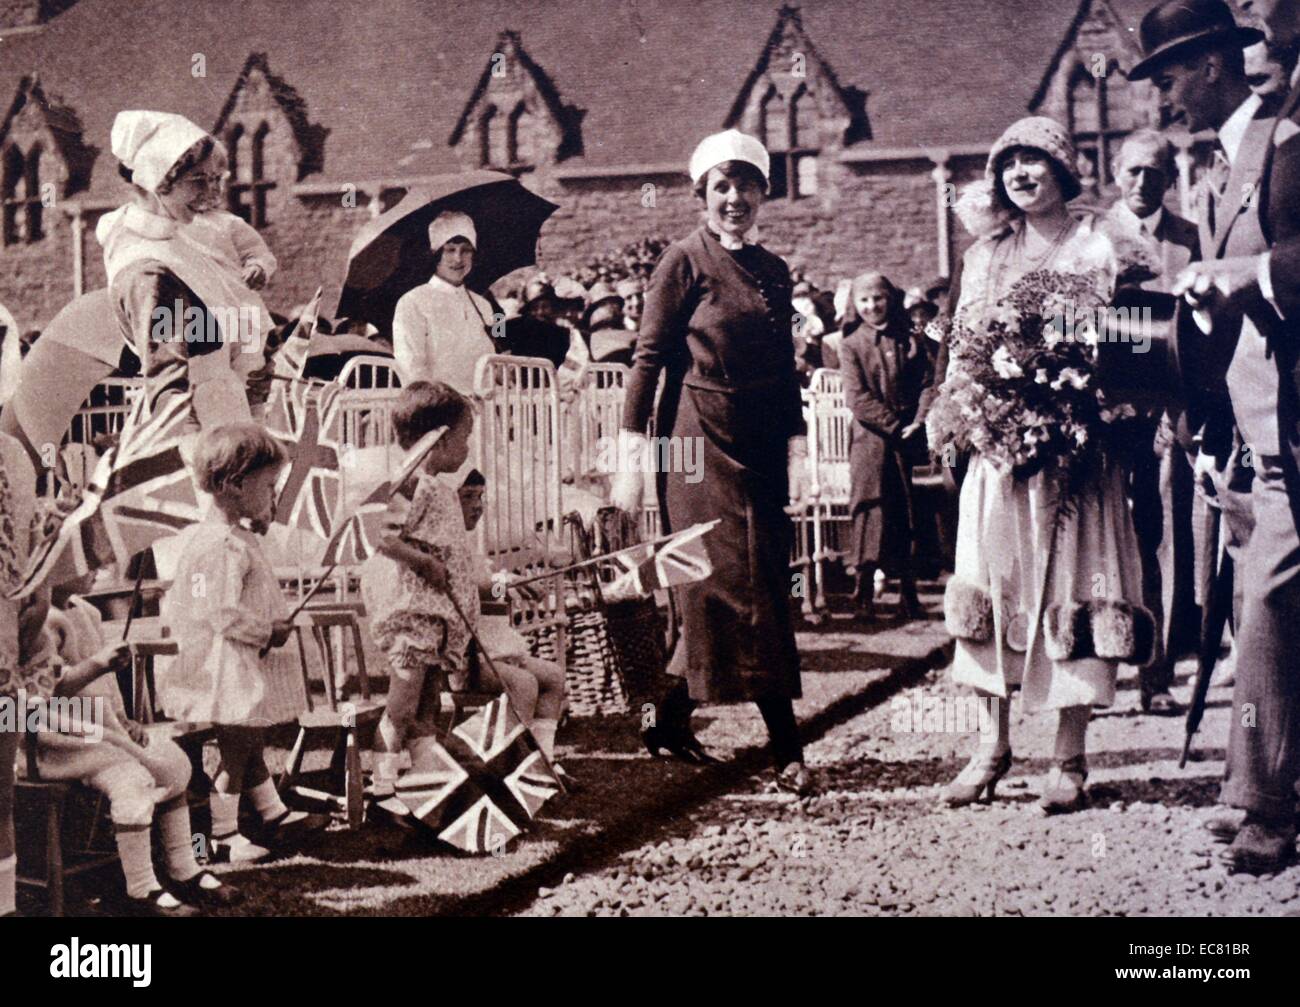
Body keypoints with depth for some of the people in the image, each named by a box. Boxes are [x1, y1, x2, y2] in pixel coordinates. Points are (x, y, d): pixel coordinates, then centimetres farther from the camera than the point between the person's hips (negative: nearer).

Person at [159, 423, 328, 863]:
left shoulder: (237, 538, 10)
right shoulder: (223, 545, -24)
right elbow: (219, 613, -28)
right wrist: (267, 632, -20)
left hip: (246, 665, 11)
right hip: (228, 668, -11)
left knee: (251, 744, 21)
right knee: (236, 748, 0)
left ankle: (274, 815, 33)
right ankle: (222, 836, 10)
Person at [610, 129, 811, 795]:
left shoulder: (773, 271, 13)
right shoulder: (684, 263, -5)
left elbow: (786, 370, 16)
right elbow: (648, 359, -8)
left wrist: (797, 449, 7)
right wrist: (631, 458, -12)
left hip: (760, 447, 6)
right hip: (702, 444, -6)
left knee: (714, 592, 9)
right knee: (743, 587, -8)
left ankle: (672, 720, 22)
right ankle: (787, 750, -6)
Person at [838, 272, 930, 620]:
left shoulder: (910, 340, 8)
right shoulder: (852, 345, 1)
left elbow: (926, 386, 5)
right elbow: (858, 398, -7)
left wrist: (918, 422, -11)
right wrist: (895, 425, -14)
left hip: (907, 440, 2)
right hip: (871, 439, -2)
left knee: (906, 514, 5)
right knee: (872, 510, -5)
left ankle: (908, 591, 12)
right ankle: (863, 590, 0)